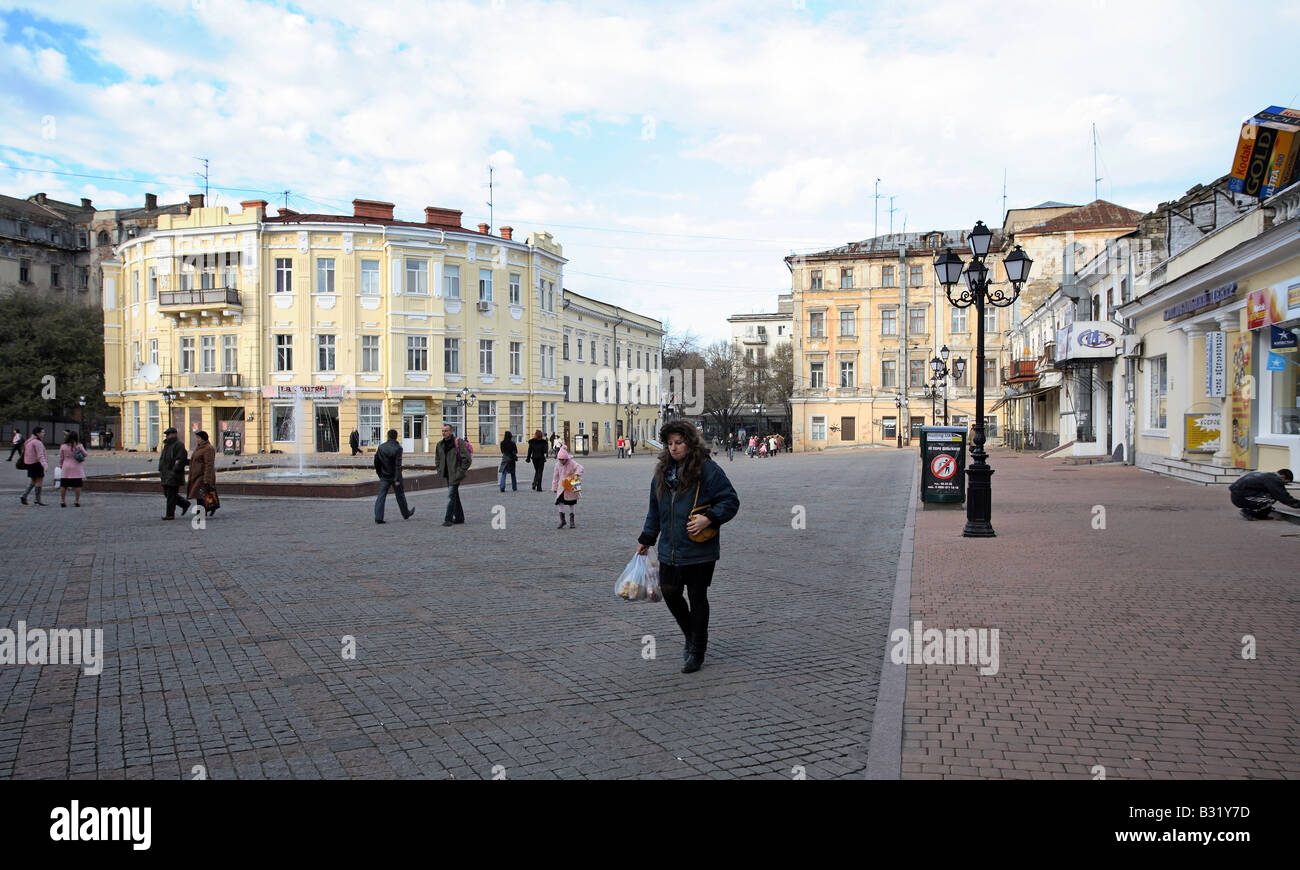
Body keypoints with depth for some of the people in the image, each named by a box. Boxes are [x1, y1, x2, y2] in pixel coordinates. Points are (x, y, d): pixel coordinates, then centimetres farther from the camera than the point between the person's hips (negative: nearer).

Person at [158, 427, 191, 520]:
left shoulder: (179, 445, -12)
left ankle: (170, 514, -2)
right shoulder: (167, 445, 18)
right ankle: (185, 503, 24)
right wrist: (161, 470, 17)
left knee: (171, 494, -7)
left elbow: (182, 459, -19)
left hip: (174, 475, -10)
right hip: (166, 475, 10)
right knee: (167, 493, 11)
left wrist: (175, 470, -22)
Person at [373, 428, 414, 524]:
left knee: (381, 496, 2)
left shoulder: (381, 447, 2)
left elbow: (376, 461, 8)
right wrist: (397, 479, -21)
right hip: (394, 476, -3)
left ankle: (378, 517, -9)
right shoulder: (397, 448, -15)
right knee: (400, 495, 12)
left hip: (384, 477, 4)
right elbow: (398, 465, -20)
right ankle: (406, 514, 29)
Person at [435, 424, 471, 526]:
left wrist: (460, 472, -15)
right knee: (455, 496, 14)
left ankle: (448, 519, -9)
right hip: (447, 475, 7)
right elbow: (437, 459, 23)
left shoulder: (458, 443, -13)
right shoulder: (440, 445, 8)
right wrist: (440, 471, 11)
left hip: (455, 475, -7)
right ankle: (459, 518, 23)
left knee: (451, 496, -11)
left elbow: (467, 459, -15)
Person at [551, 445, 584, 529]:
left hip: (571, 487, -2)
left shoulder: (572, 463, -10)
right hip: (561, 486, 2)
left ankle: (571, 521, 17)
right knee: (560, 502, -10)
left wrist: (576, 474, -39)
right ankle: (562, 520, 1)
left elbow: (581, 468, -21)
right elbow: (556, 477, 10)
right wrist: (554, 487, 11)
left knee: (571, 504, 6)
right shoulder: (558, 465, 2)